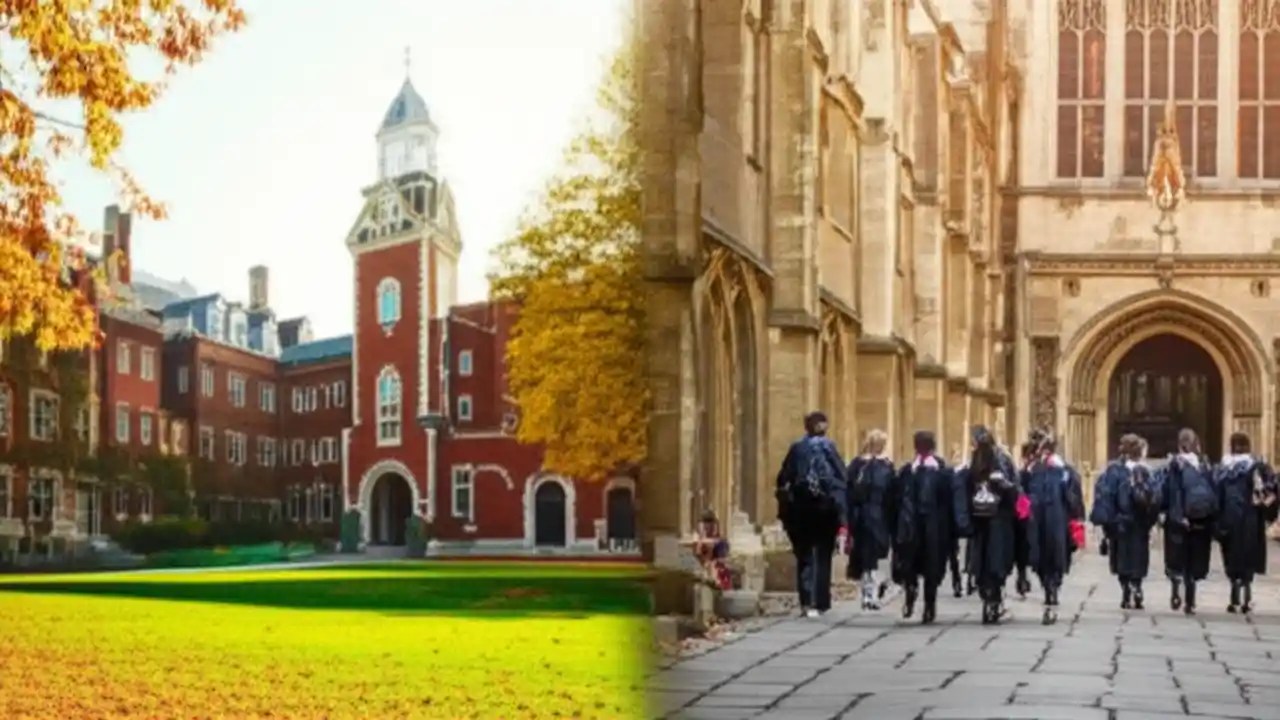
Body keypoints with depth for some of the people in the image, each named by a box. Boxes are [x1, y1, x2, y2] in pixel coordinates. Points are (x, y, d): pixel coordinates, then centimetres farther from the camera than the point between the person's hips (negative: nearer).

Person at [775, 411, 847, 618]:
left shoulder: (796, 449, 0)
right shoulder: (829, 448, -5)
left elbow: (783, 480, -1)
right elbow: (842, 480, -9)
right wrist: (842, 514, -5)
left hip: (801, 509, 1)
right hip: (826, 508, -1)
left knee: (804, 556, 9)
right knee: (823, 556, 10)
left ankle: (807, 602, -1)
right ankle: (820, 602, 9)